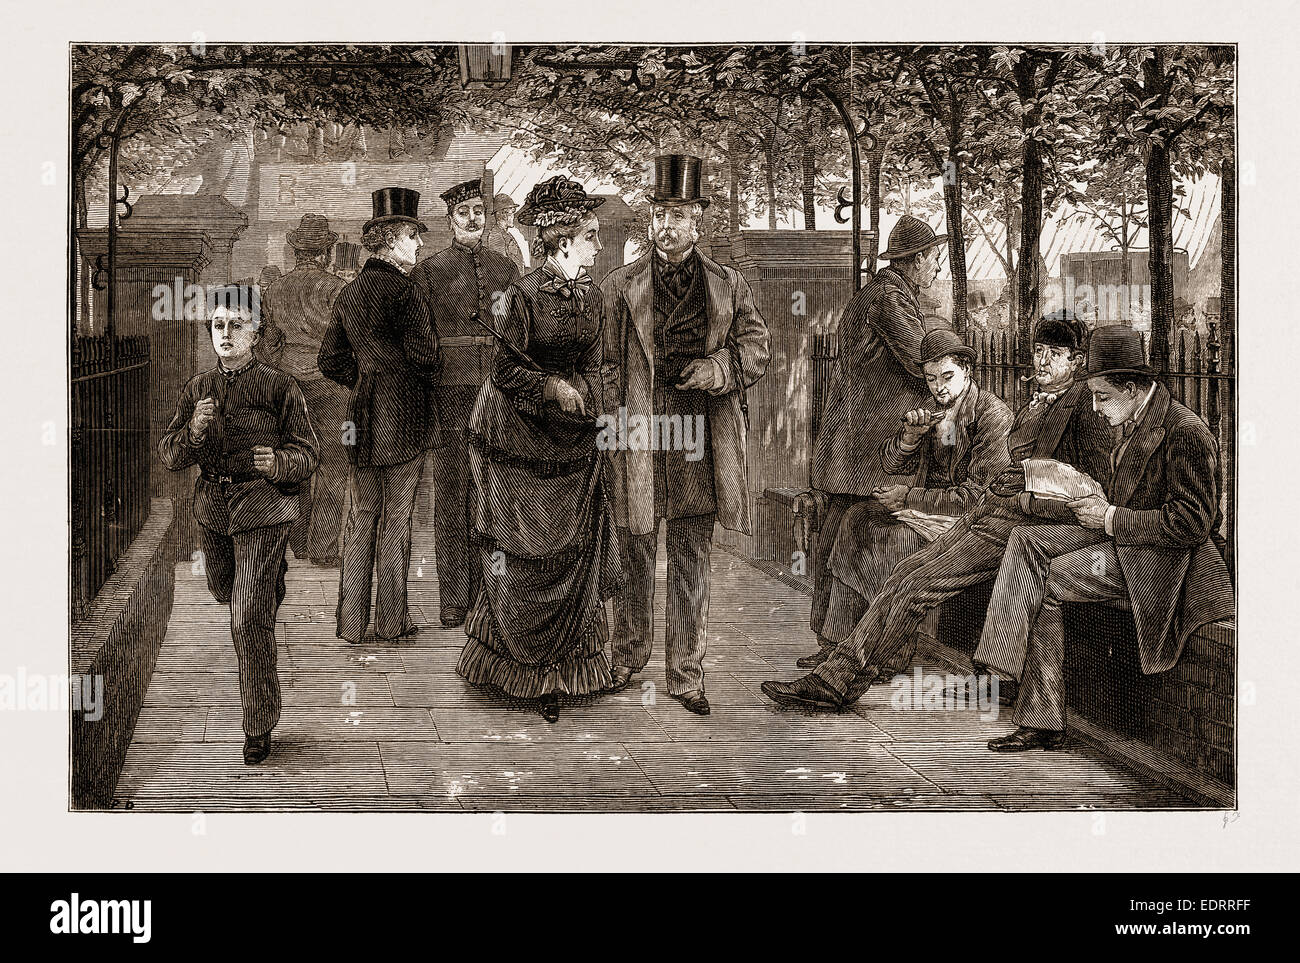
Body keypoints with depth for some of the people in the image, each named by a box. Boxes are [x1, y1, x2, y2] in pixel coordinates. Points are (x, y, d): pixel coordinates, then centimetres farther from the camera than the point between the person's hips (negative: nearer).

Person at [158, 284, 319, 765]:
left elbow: (306, 454, -6)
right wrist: (194, 429, -21)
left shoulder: (279, 387, -9)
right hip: (212, 506, 5)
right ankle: (270, 583, 64)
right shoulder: (198, 388, 3)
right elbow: (170, 455, 0)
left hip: (262, 508, -5)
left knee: (249, 620, -11)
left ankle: (259, 726, -1)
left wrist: (277, 463, -28)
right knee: (224, 591, 27)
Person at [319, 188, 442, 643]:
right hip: (405, 418, -6)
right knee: (396, 519, 2)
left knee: (361, 518, 11)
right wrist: (429, 379, 5)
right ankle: (391, 621, 10)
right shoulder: (403, 290, -13)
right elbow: (424, 357, -16)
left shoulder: (349, 292, 10)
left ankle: (352, 622, 15)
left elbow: (331, 362, 13)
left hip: (363, 417, 6)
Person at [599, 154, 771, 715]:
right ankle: (628, 659, 25)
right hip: (639, 438, -1)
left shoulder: (728, 286, 10)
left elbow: (757, 346, 8)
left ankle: (687, 674, 13)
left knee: (692, 564, 5)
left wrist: (719, 367, -11)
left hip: (701, 443, 1)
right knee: (635, 557, 8)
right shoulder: (619, 287, 6)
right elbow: (601, 361, 6)